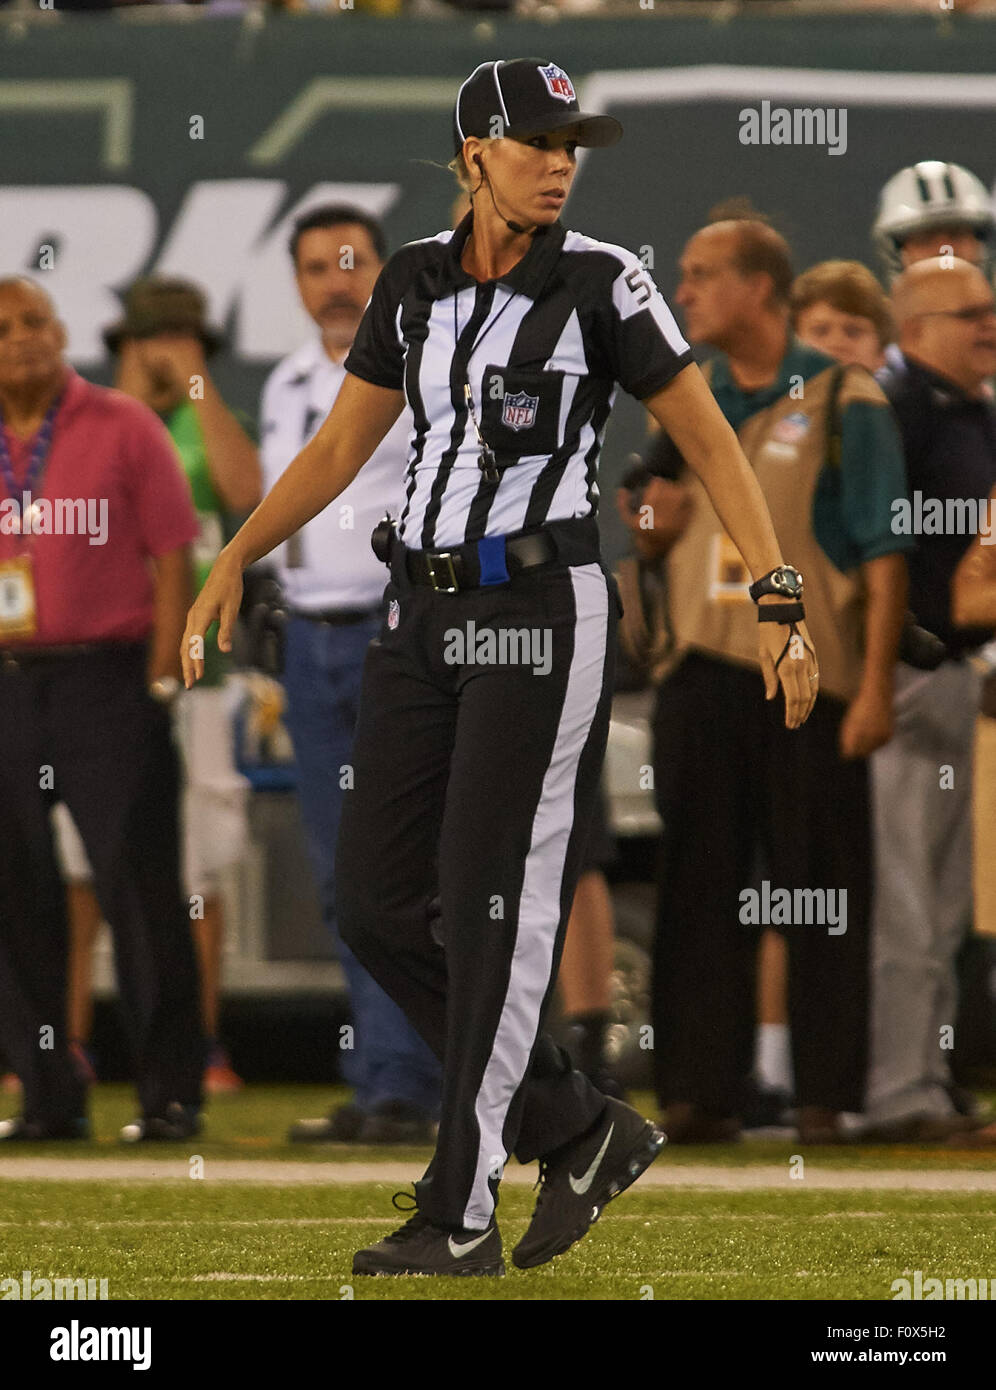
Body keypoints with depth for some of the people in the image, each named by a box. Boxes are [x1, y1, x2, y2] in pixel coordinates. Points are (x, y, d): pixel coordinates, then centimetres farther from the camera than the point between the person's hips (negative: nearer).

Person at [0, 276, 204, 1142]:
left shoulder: (122, 428, 2)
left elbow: (173, 555, 1)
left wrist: (161, 680, -6)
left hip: (107, 674, -4)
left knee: (139, 886, -6)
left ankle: (171, 1094, -2)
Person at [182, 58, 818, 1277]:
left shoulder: (601, 284, -6)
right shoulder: (415, 282, 8)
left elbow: (711, 443, -5)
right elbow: (339, 447, 15)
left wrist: (780, 606, -12)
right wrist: (233, 563, 5)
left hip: (543, 616, -6)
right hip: (426, 621, 6)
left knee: (497, 907, -7)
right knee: (377, 909, 3)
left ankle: (461, 1216, 0)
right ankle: (576, 1131, 16)